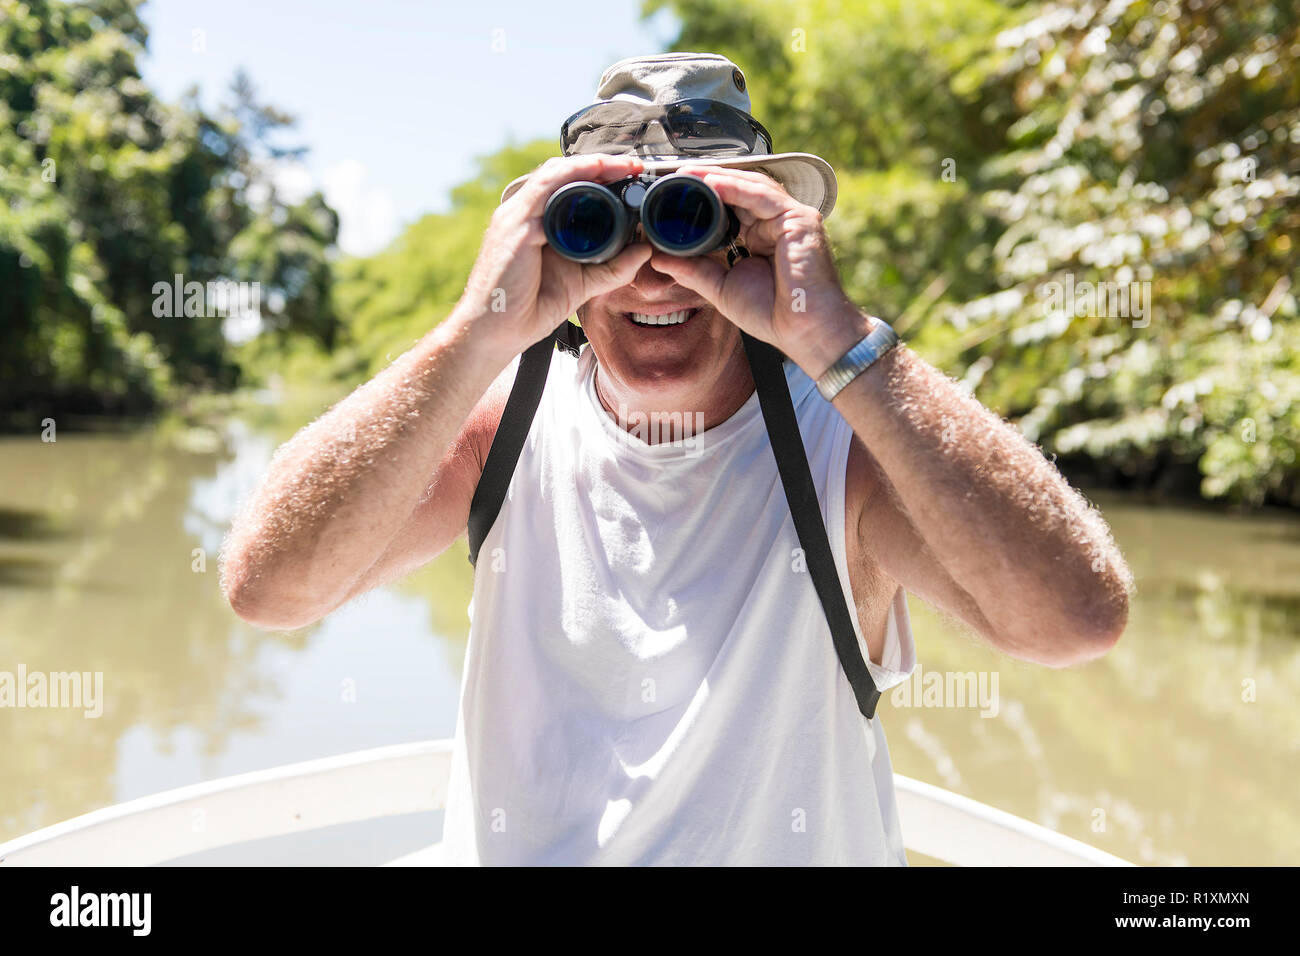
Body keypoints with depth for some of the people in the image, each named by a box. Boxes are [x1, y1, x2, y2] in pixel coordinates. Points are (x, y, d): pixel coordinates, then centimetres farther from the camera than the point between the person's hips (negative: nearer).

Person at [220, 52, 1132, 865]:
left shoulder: (845, 438, -12)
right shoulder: (506, 419, -5)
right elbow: (265, 584, -18)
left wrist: (836, 336, -30)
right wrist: (480, 333, -26)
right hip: (514, 847, 2)